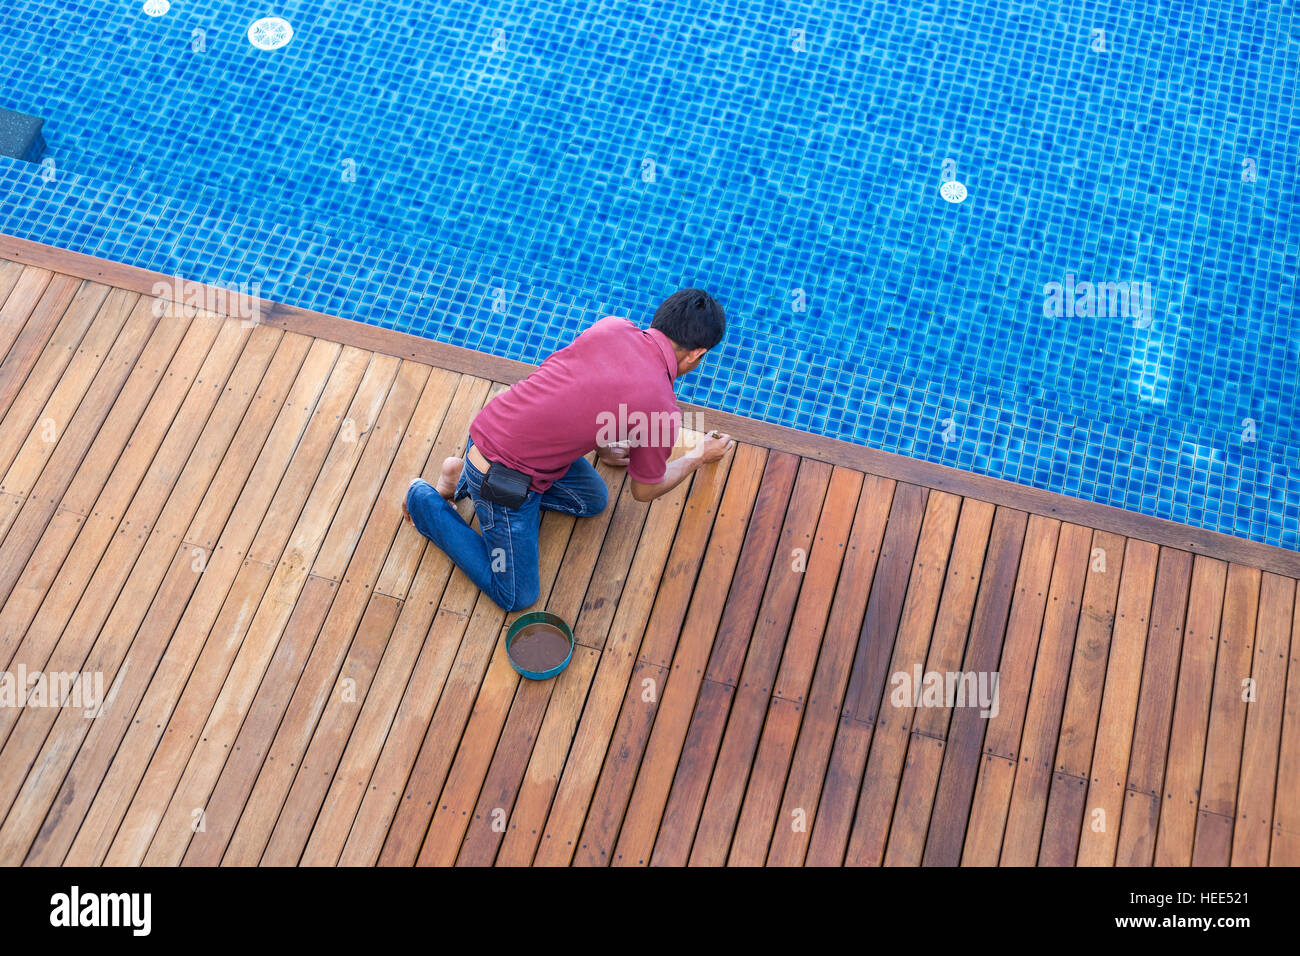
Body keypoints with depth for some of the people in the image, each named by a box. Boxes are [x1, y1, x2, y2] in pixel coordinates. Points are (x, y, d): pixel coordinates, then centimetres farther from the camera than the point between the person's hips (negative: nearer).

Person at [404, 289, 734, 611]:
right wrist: (698, 457, 17)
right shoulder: (663, 410, -20)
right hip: (501, 477, -7)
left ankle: (463, 476, 20)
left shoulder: (611, 326, -4)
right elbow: (645, 491, 1)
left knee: (593, 500, 23)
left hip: (489, 427, 8)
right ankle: (426, 502, 12)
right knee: (516, 597, 8)